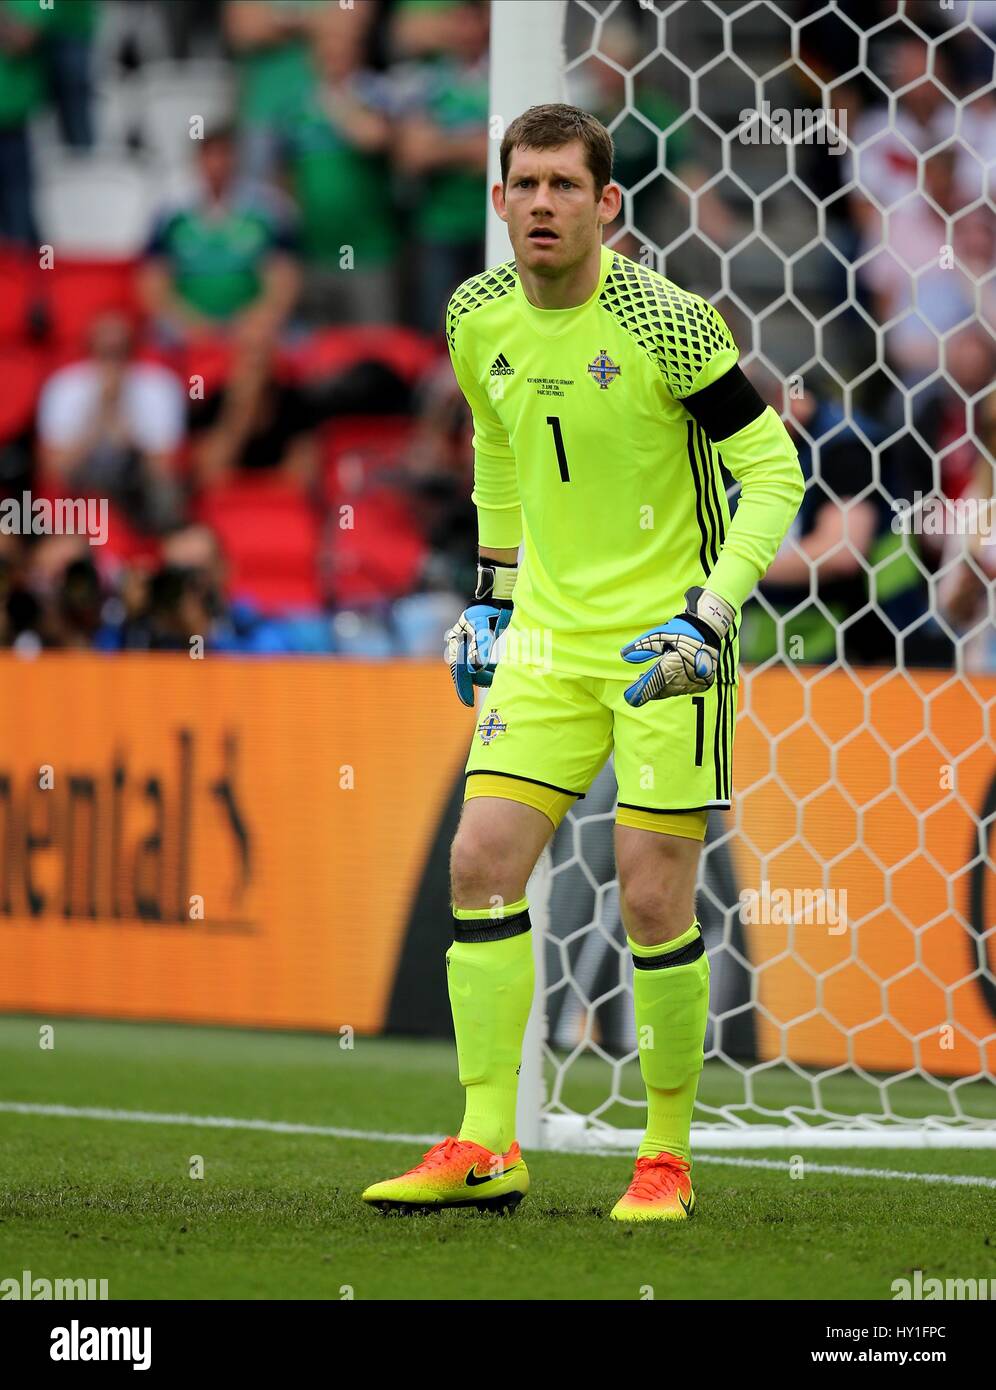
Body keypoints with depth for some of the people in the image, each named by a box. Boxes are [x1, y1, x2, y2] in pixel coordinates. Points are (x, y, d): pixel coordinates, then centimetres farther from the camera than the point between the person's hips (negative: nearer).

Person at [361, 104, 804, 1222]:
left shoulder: (664, 322, -16)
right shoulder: (478, 319, 2)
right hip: (550, 630, 5)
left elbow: (774, 468, -12)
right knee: (482, 862, -5)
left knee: (654, 900, -6)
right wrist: (492, 589, 18)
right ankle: (484, 1150, 1)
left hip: (665, 639, -5)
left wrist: (710, 614, -20)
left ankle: (668, 1156, 9)